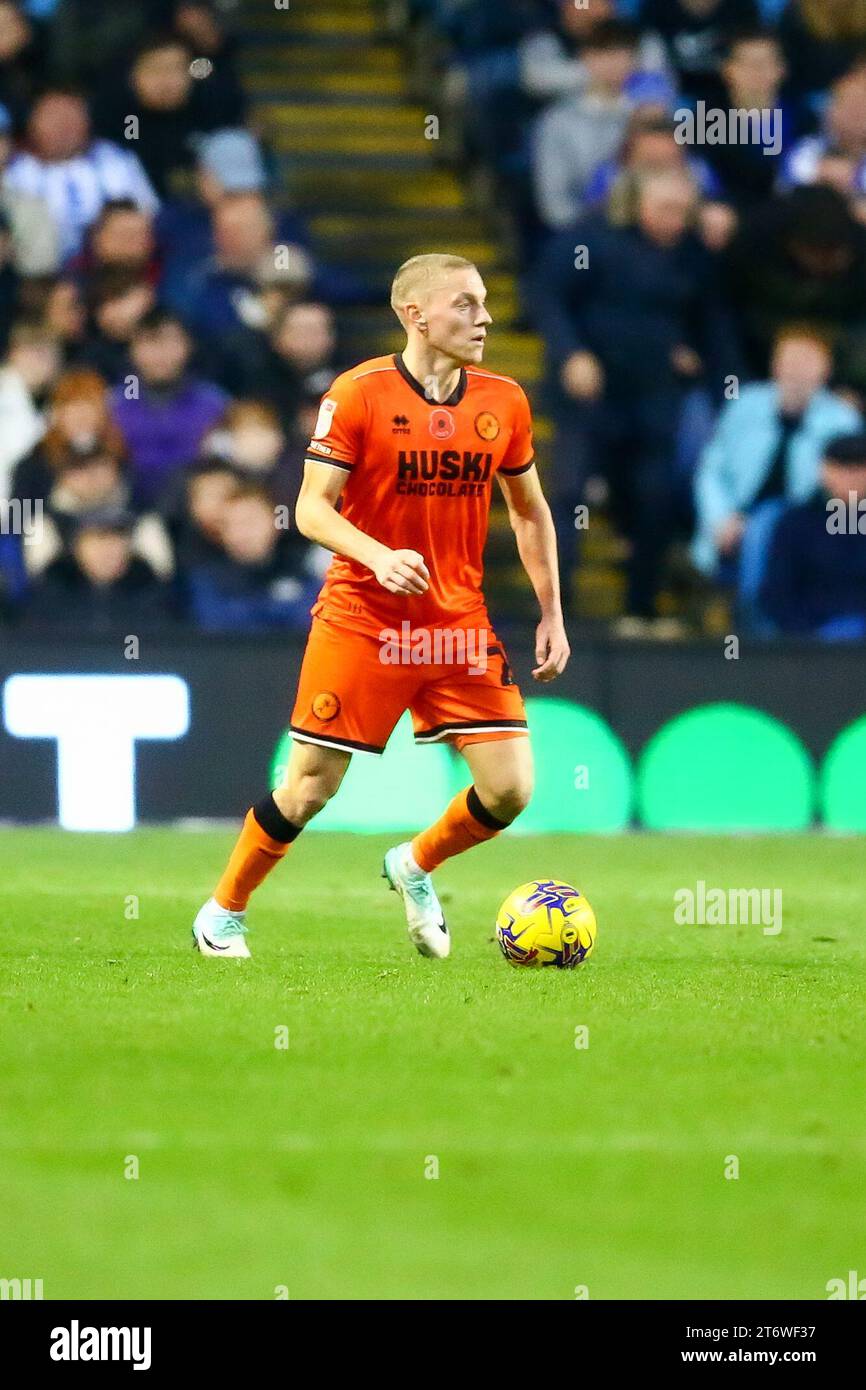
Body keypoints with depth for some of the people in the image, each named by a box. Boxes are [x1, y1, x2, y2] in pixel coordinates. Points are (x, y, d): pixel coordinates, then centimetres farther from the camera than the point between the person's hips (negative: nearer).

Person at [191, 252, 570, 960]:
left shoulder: (503, 401, 3)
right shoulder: (359, 393, -10)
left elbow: (530, 511, 16)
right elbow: (312, 508, -11)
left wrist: (551, 613, 10)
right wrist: (377, 556, -29)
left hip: (460, 628, 4)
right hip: (361, 623, -4)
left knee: (511, 789, -6)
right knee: (310, 789, -1)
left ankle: (415, 868, 23)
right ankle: (223, 913, 21)